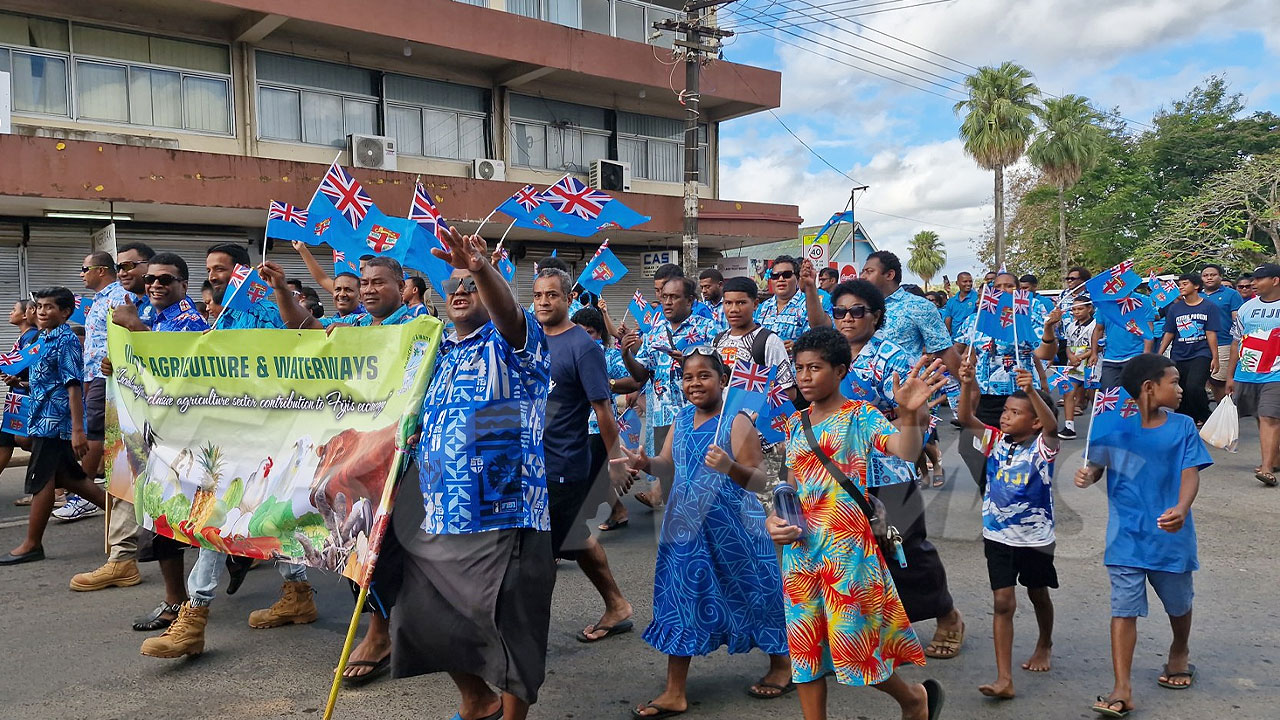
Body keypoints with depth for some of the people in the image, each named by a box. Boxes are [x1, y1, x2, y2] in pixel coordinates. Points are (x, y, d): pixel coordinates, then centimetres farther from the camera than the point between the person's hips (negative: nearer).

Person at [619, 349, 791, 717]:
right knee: (680, 598, 7)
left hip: (732, 528, -6)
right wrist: (645, 463, -8)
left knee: (750, 593, 10)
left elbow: (760, 481, -18)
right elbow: (668, 465, 13)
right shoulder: (682, 418, 5)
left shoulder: (737, 422, -15)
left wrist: (730, 468, -37)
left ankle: (782, 665, 37)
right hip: (686, 525, 6)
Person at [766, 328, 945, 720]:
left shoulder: (860, 416, -6)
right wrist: (773, 518, 0)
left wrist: (910, 413, -42)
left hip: (847, 546, -5)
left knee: (854, 643, 2)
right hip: (800, 549, 6)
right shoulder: (795, 423, 11)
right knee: (804, 646, 9)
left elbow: (906, 452, -23)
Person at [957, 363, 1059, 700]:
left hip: (1035, 537, -2)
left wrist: (1031, 390, -49)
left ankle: (1044, 644, 49)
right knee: (1003, 603, -3)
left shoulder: (1043, 446, -12)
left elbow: (1051, 424, -33)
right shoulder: (996, 441, -2)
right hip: (998, 536, 2)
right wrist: (967, 385, -26)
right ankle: (1004, 679, -4)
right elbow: (965, 419, -11)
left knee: (1038, 595, 20)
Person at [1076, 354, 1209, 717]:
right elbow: (1098, 465, 2)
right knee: (1124, 609, -3)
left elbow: (1190, 474, -11)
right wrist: (1087, 475, -23)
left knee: (1178, 603, 22)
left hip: (1171, 534, 2)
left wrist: (1181, 509, -30)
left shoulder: (1183, 426, -4)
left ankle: (1179, 652, 51)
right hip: (1126, 537, -2)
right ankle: (1122, 689, 1)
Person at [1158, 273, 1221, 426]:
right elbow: (1169, 333, 10)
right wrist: (1159, 355, 4)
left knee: (1194, 387, -20)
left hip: (1201, 355, -4)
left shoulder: (1208, 307, 1)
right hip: (1178, 357, 4)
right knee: (1179, 392, 3)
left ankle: (1205, 417, 2)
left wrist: (1215, 358, -6)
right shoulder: (1175, 308, 9)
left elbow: (1211, 334, -3)